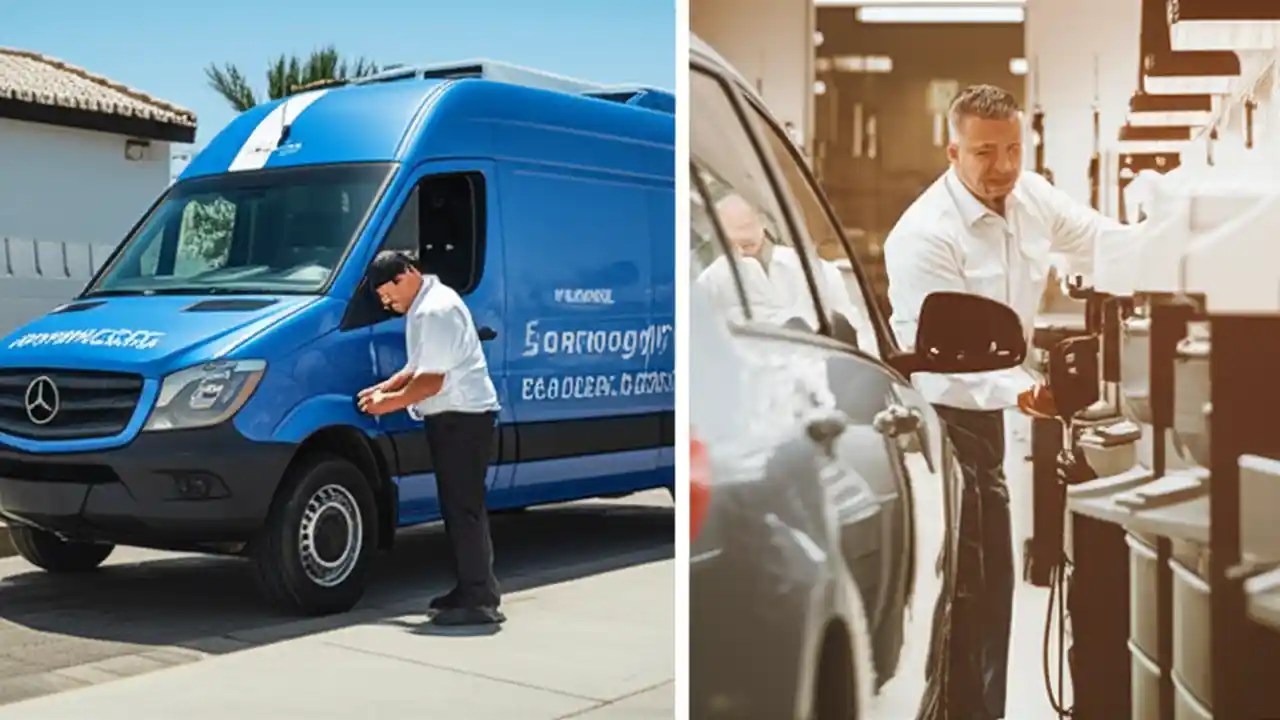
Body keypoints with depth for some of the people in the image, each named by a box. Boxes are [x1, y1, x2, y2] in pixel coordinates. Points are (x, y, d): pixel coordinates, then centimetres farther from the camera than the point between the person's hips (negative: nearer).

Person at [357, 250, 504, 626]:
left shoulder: (434, 312, -17)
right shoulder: (425, 305, 17)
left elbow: (431, 381, -20)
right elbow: (419, 366, 25)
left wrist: (390, 403, -9)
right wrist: (384, 387, 13)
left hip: (461, 416, -11)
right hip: (455, 416, 11)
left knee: (464, 508, -10)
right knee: (459, 506, 13)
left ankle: (480, 599, -9)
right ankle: (471, 589, 20)